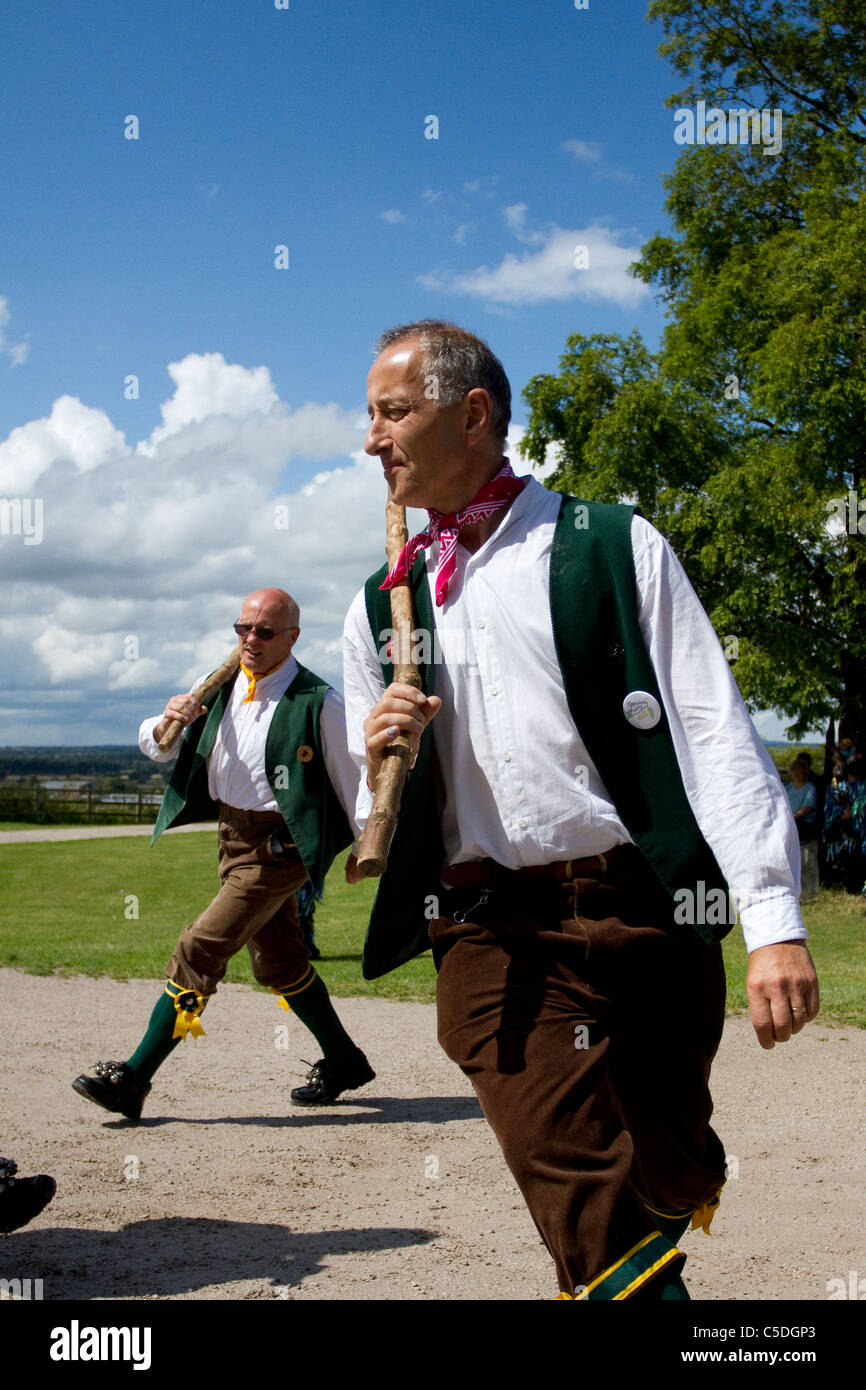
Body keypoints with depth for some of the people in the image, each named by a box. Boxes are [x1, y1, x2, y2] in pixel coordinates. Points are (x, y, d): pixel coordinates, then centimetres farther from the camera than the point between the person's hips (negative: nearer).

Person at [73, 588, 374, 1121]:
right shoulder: (220, 688, 4)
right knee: (279, 962, 16)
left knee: (200, 951, -12)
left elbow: (351, 782, -5)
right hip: (234, 834, 7)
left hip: (280, 842, -7)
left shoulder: (319, 704, -14)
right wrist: (167, 722, -14)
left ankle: (132, 1080, -7)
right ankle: (343, 1063, 32)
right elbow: (155, 748, 9)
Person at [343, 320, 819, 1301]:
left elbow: (715, 735, -3)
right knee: (603, 1231, -12)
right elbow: (376, 829, 18)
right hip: (488, 935, 1)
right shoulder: (378, 611, 14)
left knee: (673, 1193, 10)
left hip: (642, 917, -1)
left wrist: (774, 923, -13)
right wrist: (382, 767, -6)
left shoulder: (614, 548, 4)